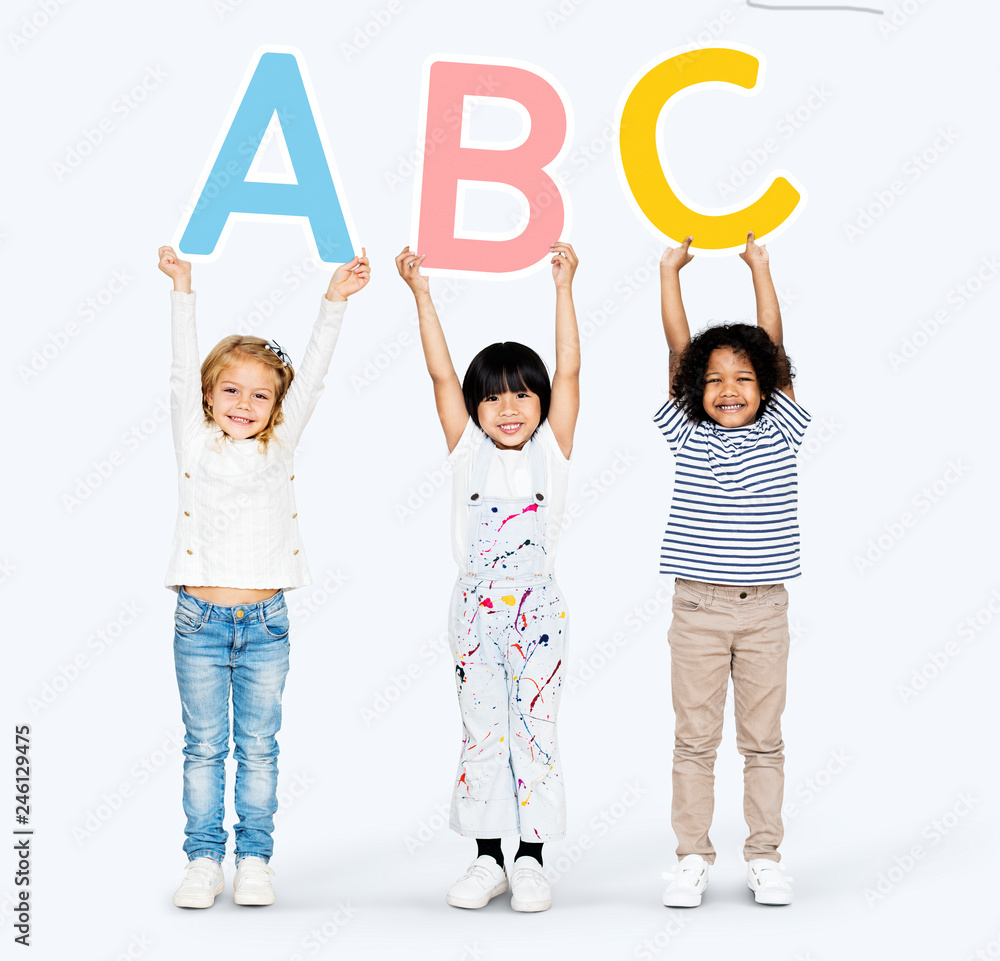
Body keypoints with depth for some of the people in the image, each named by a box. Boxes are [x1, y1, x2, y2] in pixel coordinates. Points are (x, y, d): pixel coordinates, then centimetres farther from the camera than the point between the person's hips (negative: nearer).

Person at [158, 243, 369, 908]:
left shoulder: (278, 450, 5)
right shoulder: (196, 446, 3)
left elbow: (311, 379, 1)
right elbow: (184, 372, -3)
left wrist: (335, 302, -4)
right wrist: (183, 292, -10)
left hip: (266, 623, 1)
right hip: (200, 620, -1)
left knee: (259, 748, 7)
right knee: (204, 747, 7)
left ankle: (254, 859, 17)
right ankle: (204, 860, 15)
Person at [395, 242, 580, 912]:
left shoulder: (552, 450, 2)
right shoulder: (467, 450, 4)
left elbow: (569, 372, -4)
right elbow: (441, 374, 0)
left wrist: (563, 287, -8)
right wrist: (422, 294, -4)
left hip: (537, 608, -1)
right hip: (475, 607, 2)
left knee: (535, 730, 1)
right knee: (481, 733, 6)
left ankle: (531, 860, 9)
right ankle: (488, 859, 14)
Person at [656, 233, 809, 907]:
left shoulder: (778, 432, 5)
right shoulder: (688, 437, 4)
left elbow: (773, 349, 3)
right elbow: (679, 351, 3)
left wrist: (759, 266, 5)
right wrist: (671, 270, 2)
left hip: (764, 608, 0)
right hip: (698, 607, 0)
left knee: (763, 738, 7)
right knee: (695, 737, 5)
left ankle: (765, 856, 16)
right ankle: (692, 857, 13)